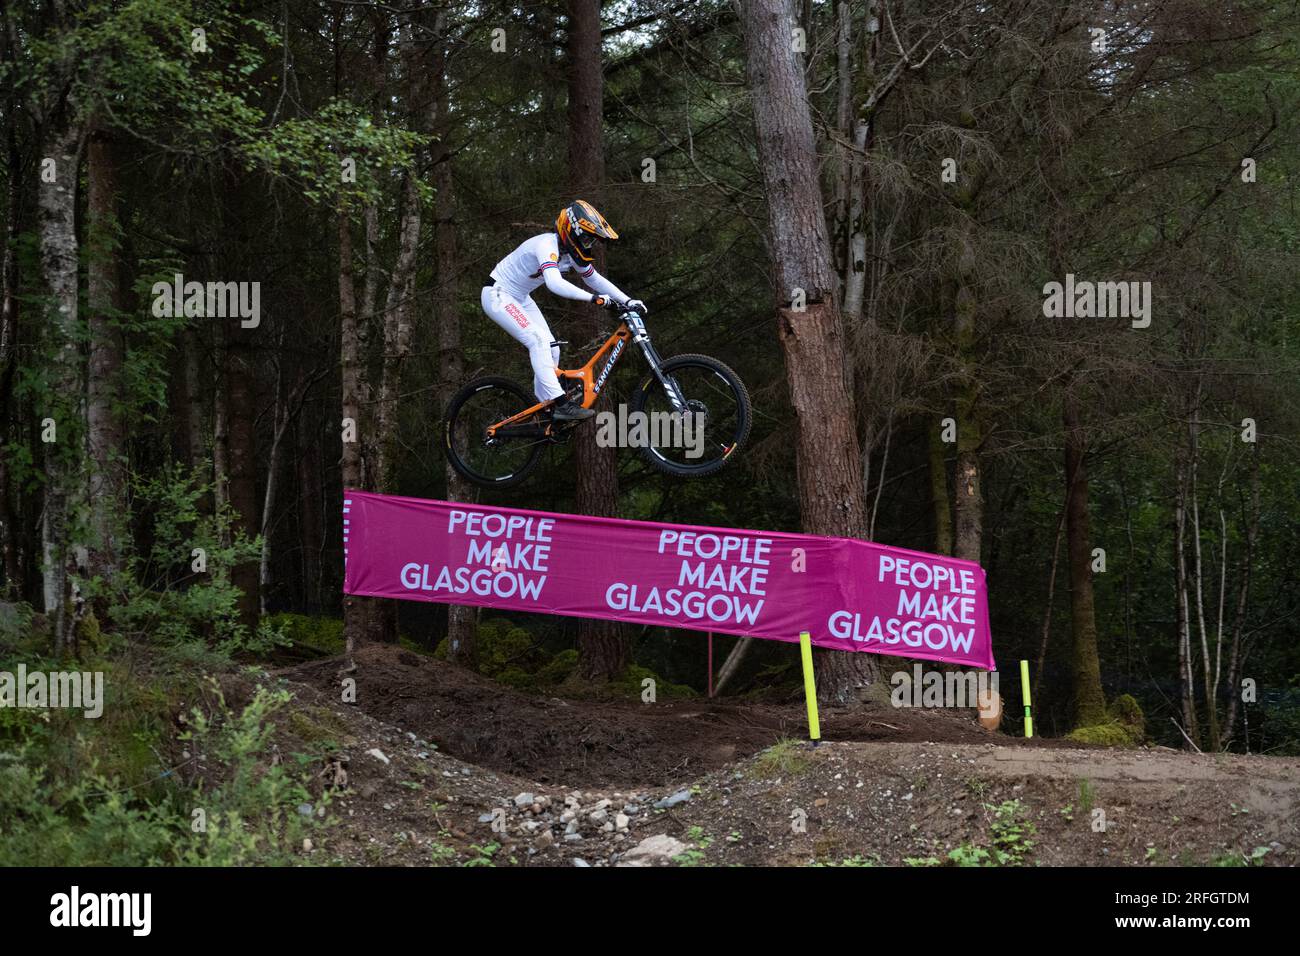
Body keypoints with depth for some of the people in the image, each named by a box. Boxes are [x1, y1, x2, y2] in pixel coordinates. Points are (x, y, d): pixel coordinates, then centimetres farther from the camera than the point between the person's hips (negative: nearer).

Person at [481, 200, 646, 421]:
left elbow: (594, 279, 8)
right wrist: (594, 298, -50)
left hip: (520, 298, 9)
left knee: (551, 349, 3)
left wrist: (628, 301, -2)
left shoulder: (573, 253, -3)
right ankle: (560, 403, -26)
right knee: (539, 340, -23)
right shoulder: (548, 245, -30)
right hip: (497, 295, -9)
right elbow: (555, 283, -46)